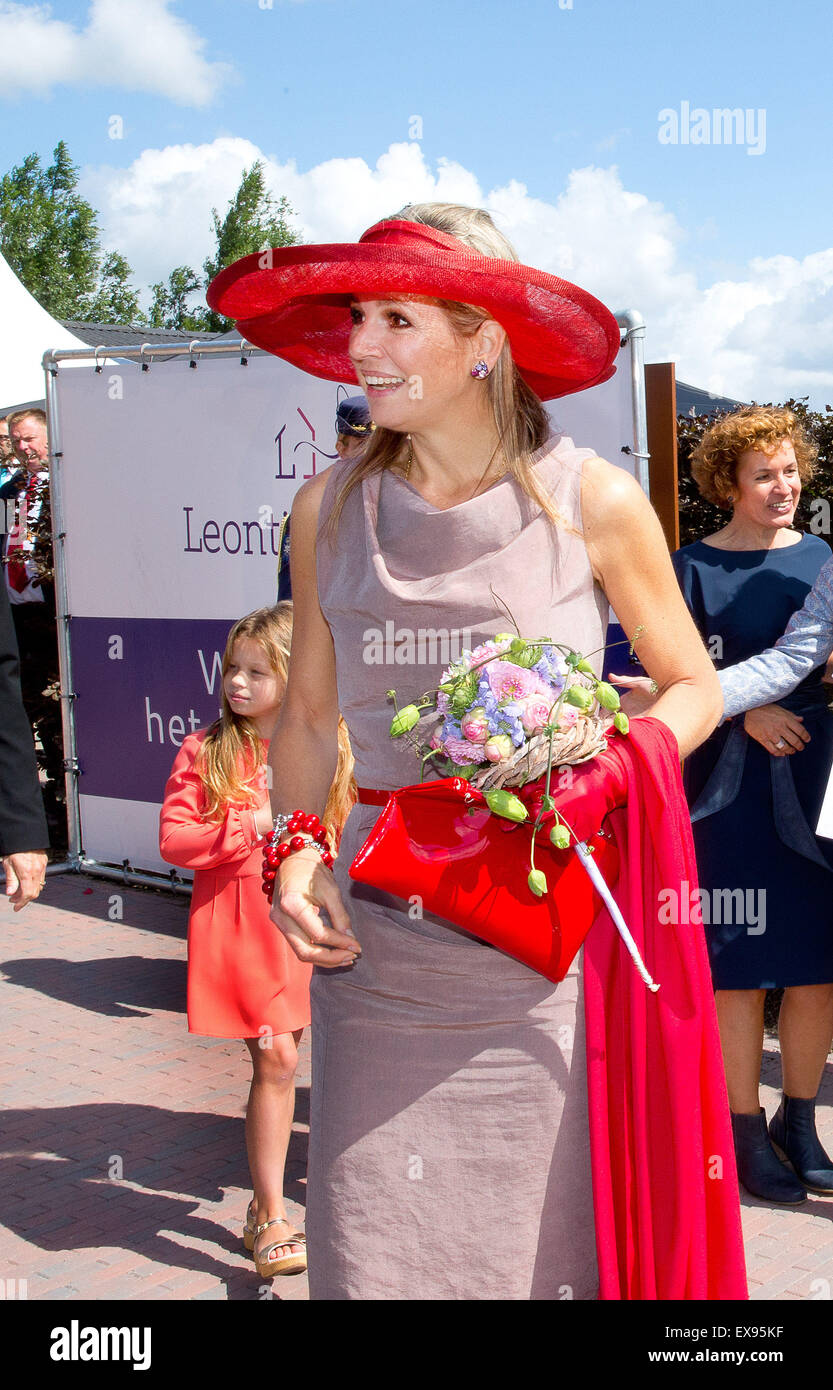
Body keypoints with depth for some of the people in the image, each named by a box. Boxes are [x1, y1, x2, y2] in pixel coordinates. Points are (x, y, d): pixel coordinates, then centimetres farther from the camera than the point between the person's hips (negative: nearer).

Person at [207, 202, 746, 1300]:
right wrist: (296, 848, -1)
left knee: (557, 1244, 5)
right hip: (381, 946, 3)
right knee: (370, 1246, 5)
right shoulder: (330, 507, 5)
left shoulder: (593, 501, -3)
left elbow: (694, 688, 7)